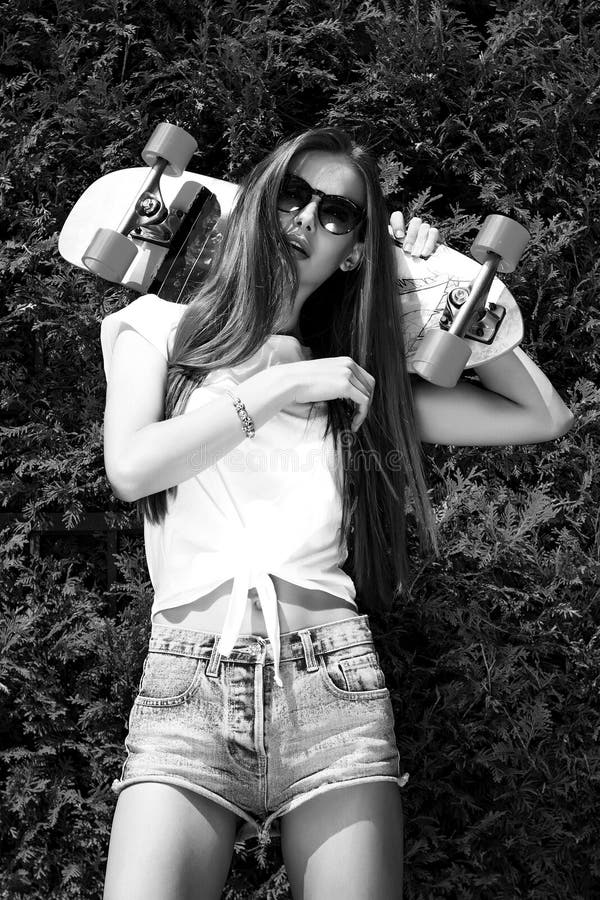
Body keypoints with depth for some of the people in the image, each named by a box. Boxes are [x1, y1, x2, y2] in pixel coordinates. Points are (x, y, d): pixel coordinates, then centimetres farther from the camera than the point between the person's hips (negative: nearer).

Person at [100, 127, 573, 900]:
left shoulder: (358, 381, 16)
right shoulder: (161, 329, 14)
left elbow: (544, 416, 16)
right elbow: (129, 468, -4)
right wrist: (281, 385, -2)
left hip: (334, 675, 2)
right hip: (187, 673, -1)